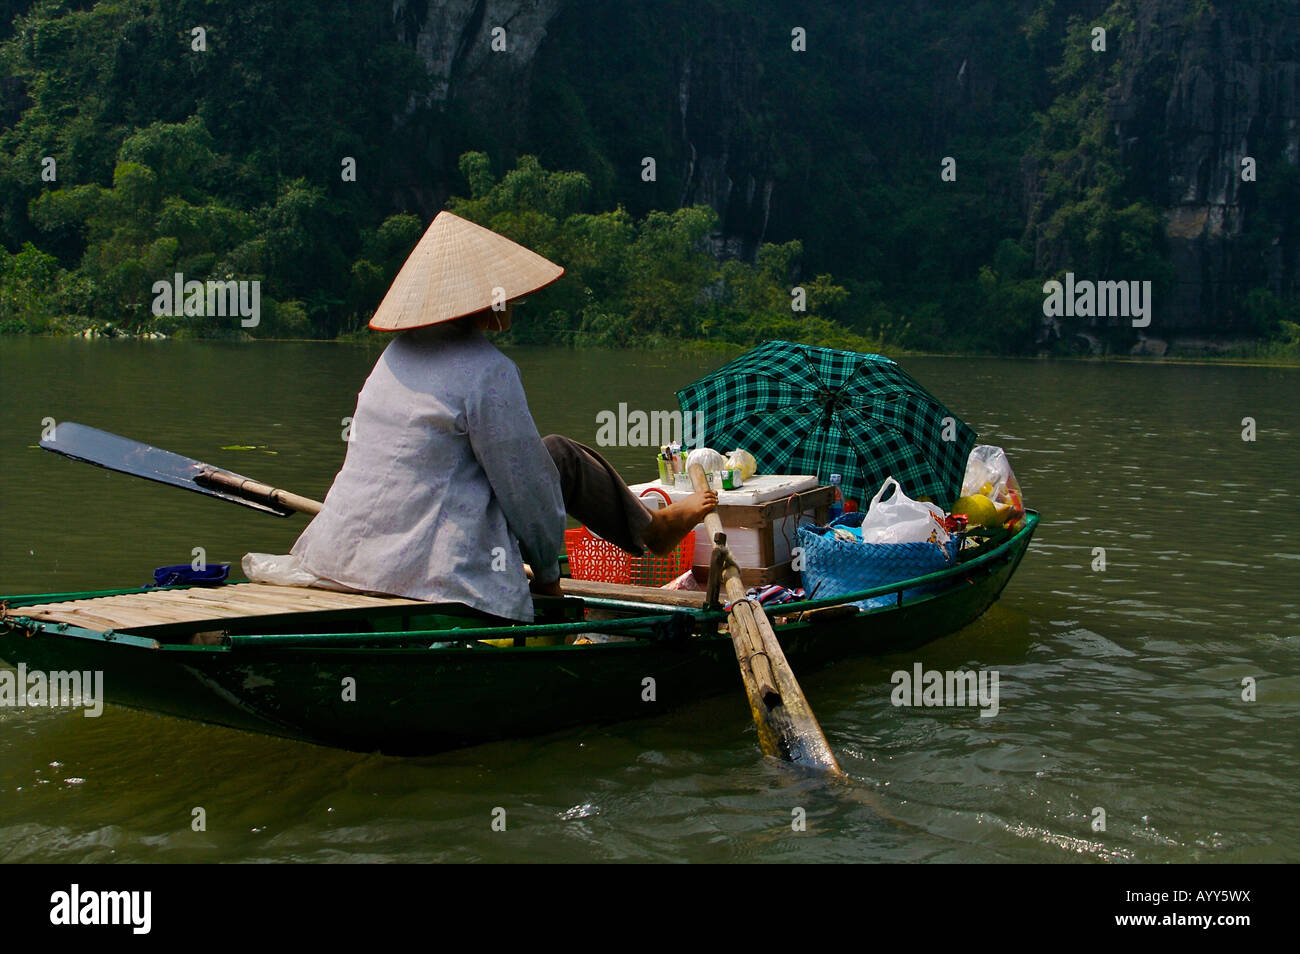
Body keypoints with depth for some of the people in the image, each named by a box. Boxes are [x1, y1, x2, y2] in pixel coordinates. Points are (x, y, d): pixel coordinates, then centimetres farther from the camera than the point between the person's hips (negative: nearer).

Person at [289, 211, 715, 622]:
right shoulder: (488, 372, -18)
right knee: (561, 456, 7)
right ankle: (649, 530, 30)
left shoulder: (398, 352, 9)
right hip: (432, 567, -8)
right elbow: (525, 483, -11)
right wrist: (547, 571, 4)